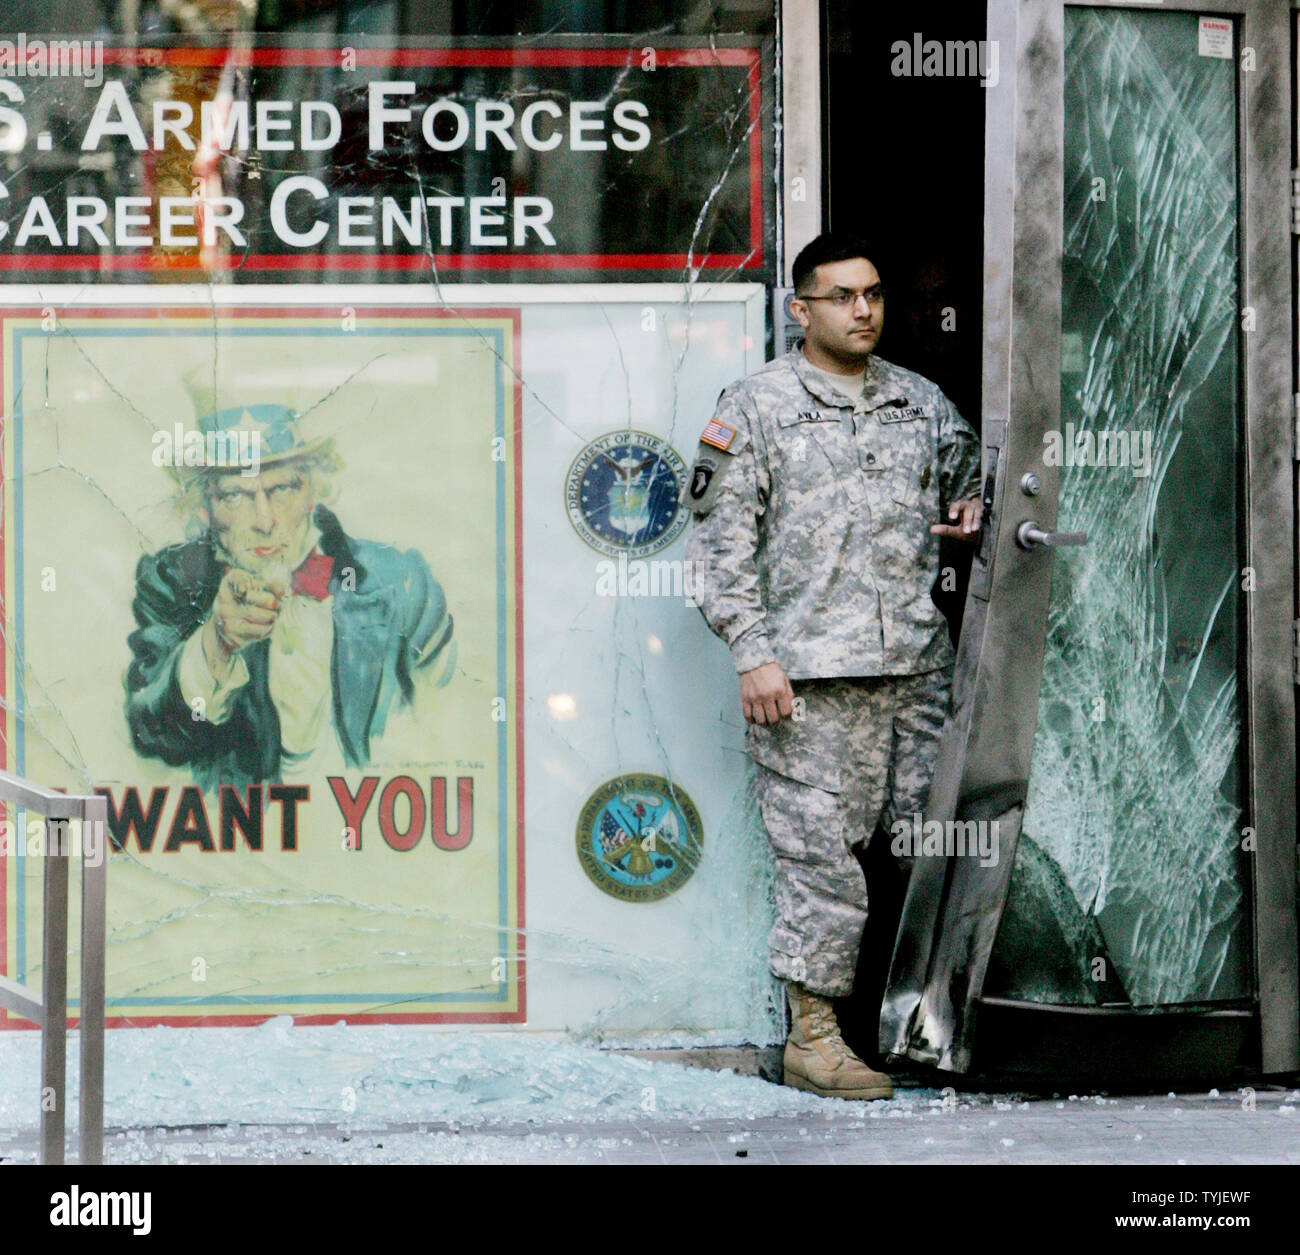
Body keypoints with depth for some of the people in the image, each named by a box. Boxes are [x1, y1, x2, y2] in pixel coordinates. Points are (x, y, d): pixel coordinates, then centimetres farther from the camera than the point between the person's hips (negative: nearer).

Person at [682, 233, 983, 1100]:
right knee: (822, 852, -6)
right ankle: (813, 1036, 2)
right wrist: (752, 652, -9)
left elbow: (967, 485, 30)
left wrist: (973, 516, 5)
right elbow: (720, 540, 0)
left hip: (917, 666, 5)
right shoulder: (756, 408, 3)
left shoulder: (924, 403, 16)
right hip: (809, 673, -5)